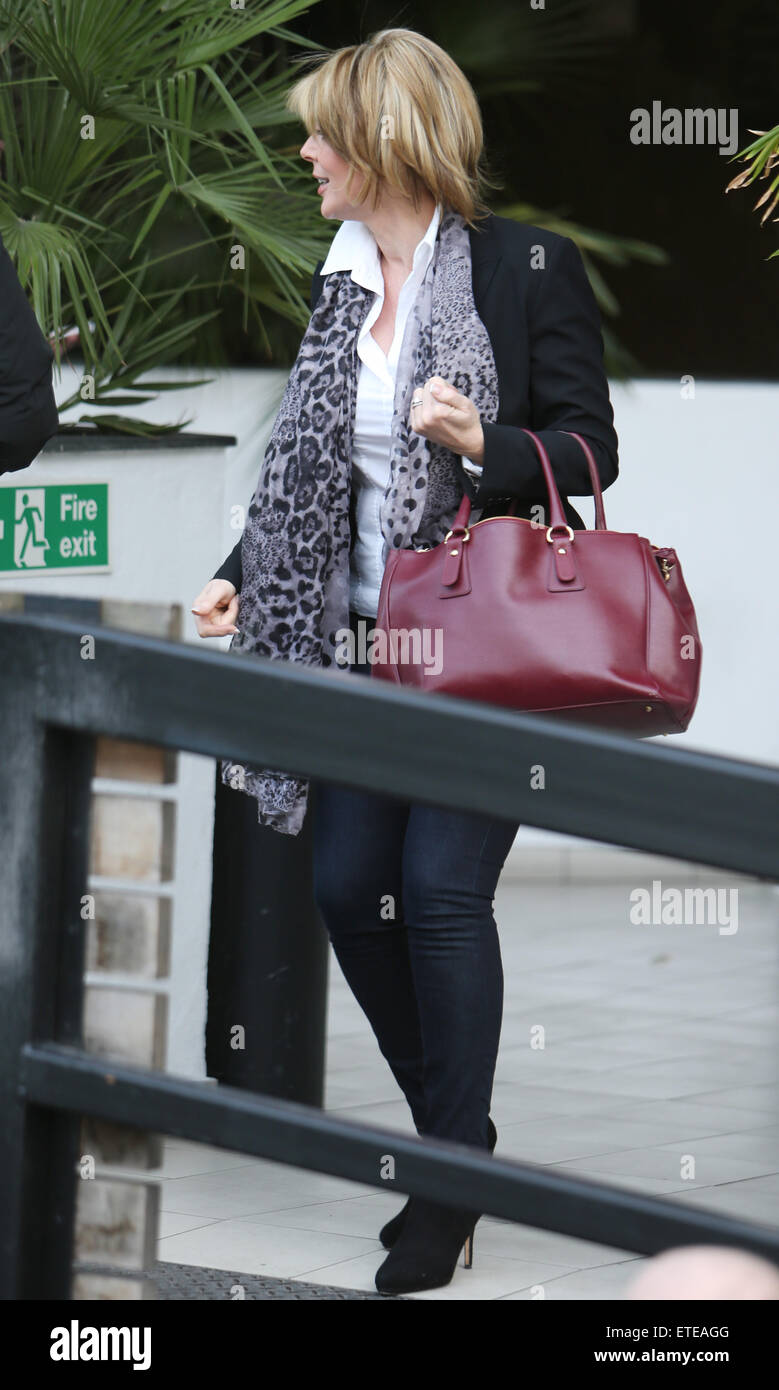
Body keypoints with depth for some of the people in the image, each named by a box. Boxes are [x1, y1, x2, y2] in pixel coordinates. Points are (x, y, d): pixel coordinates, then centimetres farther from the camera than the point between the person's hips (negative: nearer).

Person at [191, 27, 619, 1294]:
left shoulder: (529, 268, -9)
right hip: (365, 642, 7)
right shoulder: (344, 280, 12)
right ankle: (452, 1137, 22)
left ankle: (452, 1190, -2)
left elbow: (591, 454, -7)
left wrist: (484, 444, -24)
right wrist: (242, 574, 11)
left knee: (442, 890, -11)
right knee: (347, 887, 4)